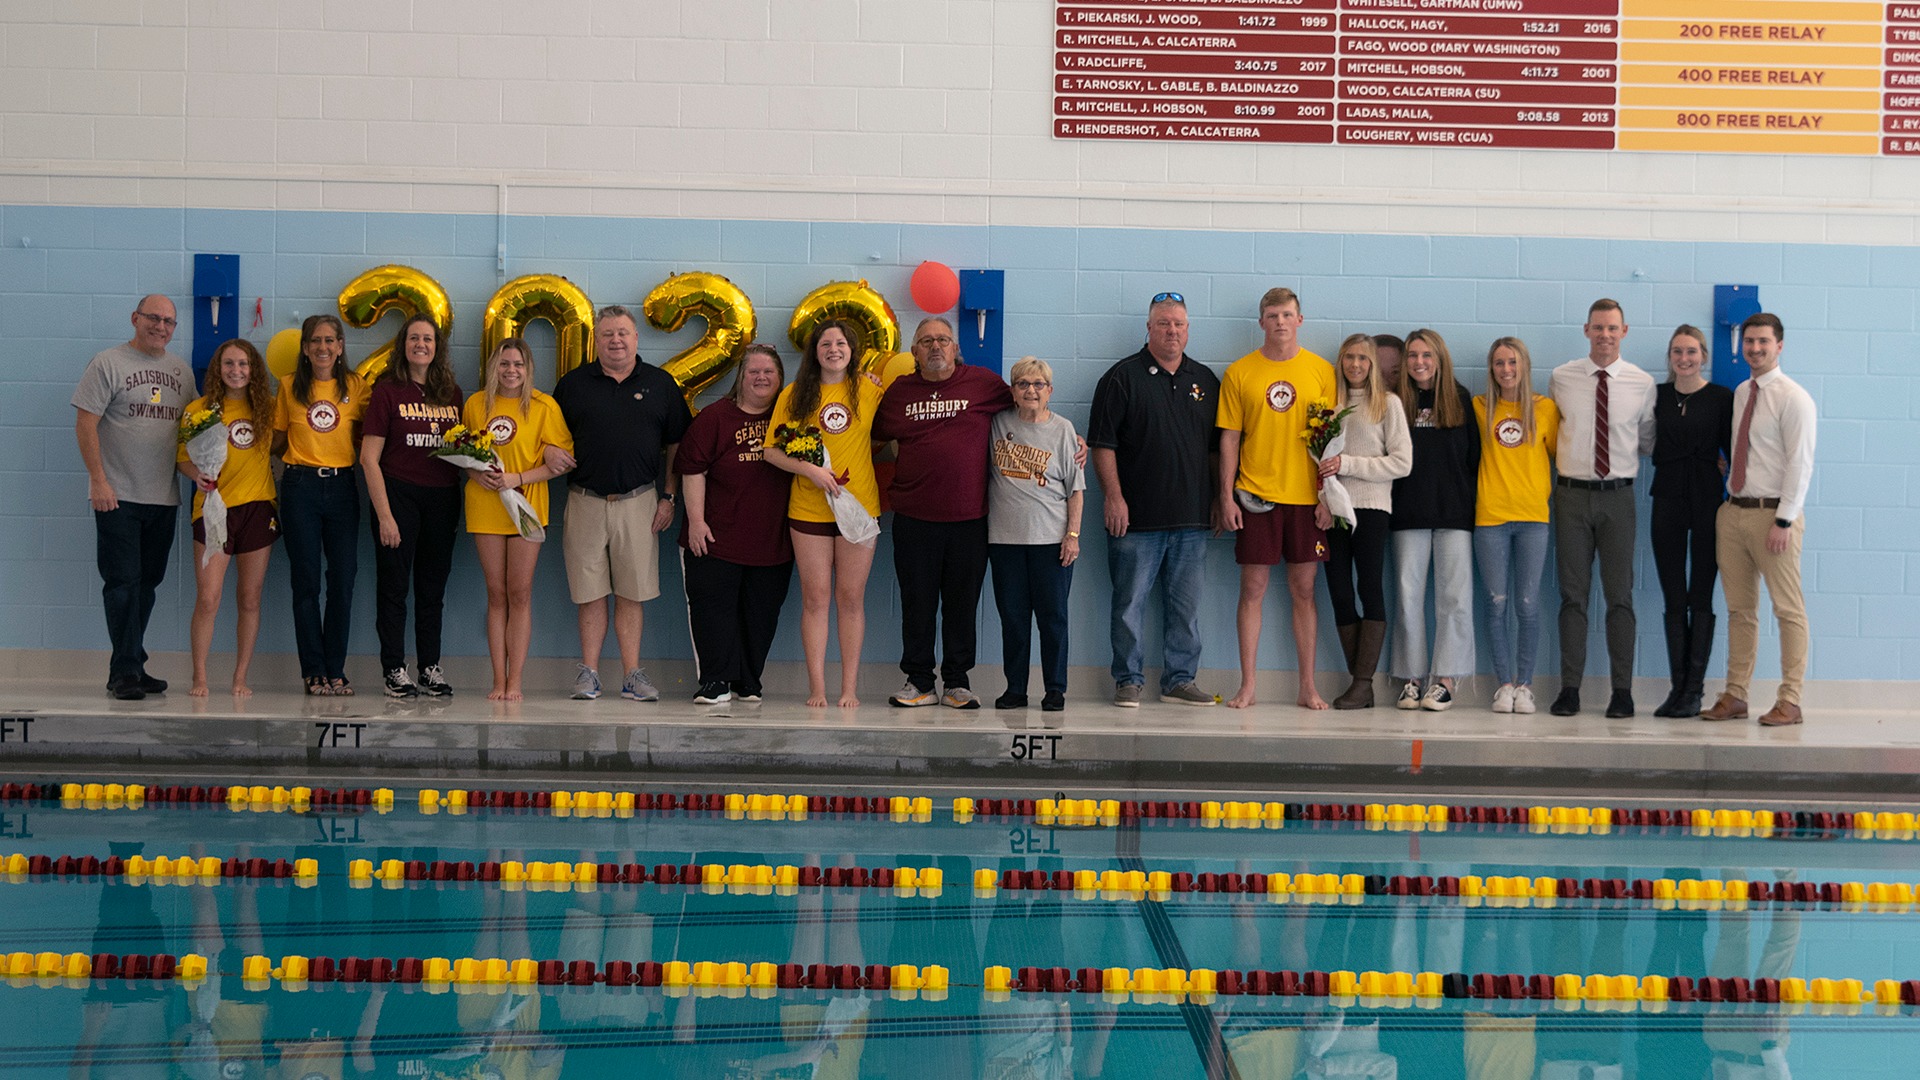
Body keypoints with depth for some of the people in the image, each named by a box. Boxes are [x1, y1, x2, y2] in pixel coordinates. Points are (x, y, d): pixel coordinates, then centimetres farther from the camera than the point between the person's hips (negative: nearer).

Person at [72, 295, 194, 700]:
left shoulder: (181, 371, 14)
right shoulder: (108, 364, -2)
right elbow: (85, 424, -7)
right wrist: (98, 480, -13)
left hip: (164, 498, 5)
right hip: (118, 496, -5)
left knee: (147, 583, 9)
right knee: (123, 582, -6)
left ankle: (130, 666, 17)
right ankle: (126, 671, -3)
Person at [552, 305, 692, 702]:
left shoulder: (660, 384, 8)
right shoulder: (573, 383, 7)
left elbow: (675, 445, 10)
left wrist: (669, 496, 4)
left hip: (638, 502, 0)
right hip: (586, 501, 0)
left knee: (632, 593, 3)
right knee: (590, 592, 3)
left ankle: (632, 675, 8)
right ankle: (589, 673, 9)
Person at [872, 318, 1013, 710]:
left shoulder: (984, 383, 3)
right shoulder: (898, 391, 8)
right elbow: (876, 438, 21)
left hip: (969, 517, -1)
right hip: (914, 518, 1)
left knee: (963, 601, 6)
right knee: (917, 601, 5)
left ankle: (957, 682, 16)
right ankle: (918, 681, 15)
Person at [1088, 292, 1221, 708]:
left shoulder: (1205, 380, 13)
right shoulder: (1122, 377, 0)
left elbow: (1216, 447, 17)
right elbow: (1102, 443, -4)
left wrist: (1218, 498, 11)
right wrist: (1113, 496, -10)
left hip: (1192, 517, 4)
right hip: (1137, 517, -4)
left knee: (1186, 606, 7)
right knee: (1129, 602, 0)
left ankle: (1180, 680, 15)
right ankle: (1128, 681, 8)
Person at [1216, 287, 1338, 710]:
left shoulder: (1321, 371, 4)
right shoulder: (1239, 373, 3)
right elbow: (1229, 438, 4)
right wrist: (1226, 496, -2)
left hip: (1306, 498, 1)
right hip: (1255, 496, 0)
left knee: (1304, 589, 5)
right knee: (1252, 588, 1)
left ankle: (1308, 686, 10)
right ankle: (1247, 686, 7)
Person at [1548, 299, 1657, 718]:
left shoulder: (1642, 383, 3)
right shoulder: (1561, 378, 3)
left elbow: (1647, 440, 13)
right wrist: (1563, 460, 5)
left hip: (1618, 495, 0)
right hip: (1572, 493, 0)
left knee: (1620, 596, 1)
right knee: (1573, 594, 3)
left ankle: (1622, 691, 5)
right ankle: (1569, 688, 7)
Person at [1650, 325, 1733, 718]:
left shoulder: (1722, 398, 0)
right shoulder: (1657, 396, 8)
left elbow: (1733, 452, -1)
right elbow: (1653, 449, 11)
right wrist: (1703, 458, -1)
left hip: (1707, 502, -3)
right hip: (1667, 501, 3)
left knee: (1700, 600, -1)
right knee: (1673, 600, 4)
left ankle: (1694, 690, 2)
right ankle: (1677, 686, 8)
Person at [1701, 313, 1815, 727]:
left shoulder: (1793, 398, -7)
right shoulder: (1740, 394, 14)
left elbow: (1800, 463, -12)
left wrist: (1784, 521, -16)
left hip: (1773, 514, -7)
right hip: (1733, 511, 7)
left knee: (1788, 610, -2)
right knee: (1740, 609, 9)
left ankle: (1789, 701, 1)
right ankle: (1735, 696, 13)